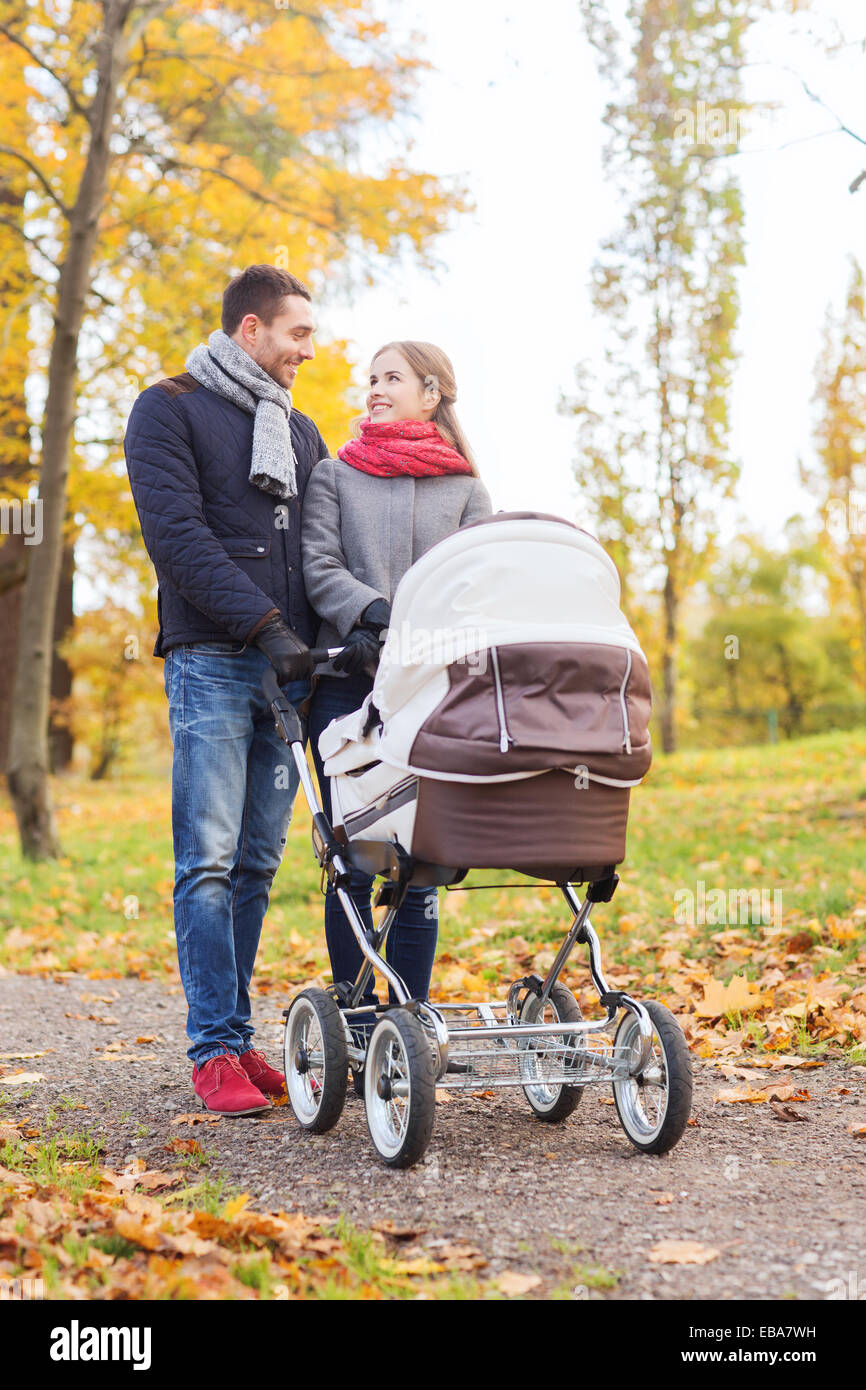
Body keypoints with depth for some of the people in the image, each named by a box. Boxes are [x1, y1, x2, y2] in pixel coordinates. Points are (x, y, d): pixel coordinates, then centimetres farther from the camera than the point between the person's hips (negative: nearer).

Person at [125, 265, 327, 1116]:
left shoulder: (300, 432, 23)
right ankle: (214, 1049, -3)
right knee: (209, 862, -8)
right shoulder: (170, 409, 3)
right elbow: (176, 534, -9)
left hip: (287, 668, 6)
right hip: (211, 663, -6)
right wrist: (265, 625, -16)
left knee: (257, 863, 5)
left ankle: (236, 1035, 12)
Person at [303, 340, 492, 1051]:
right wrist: (373, 613, -16)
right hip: (347, 681, 0)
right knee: (353, 863, -1)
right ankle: (356, 1023, 6)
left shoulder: (466, 490, 15)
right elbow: (319, 567, 3)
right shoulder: (334, 475, 15)